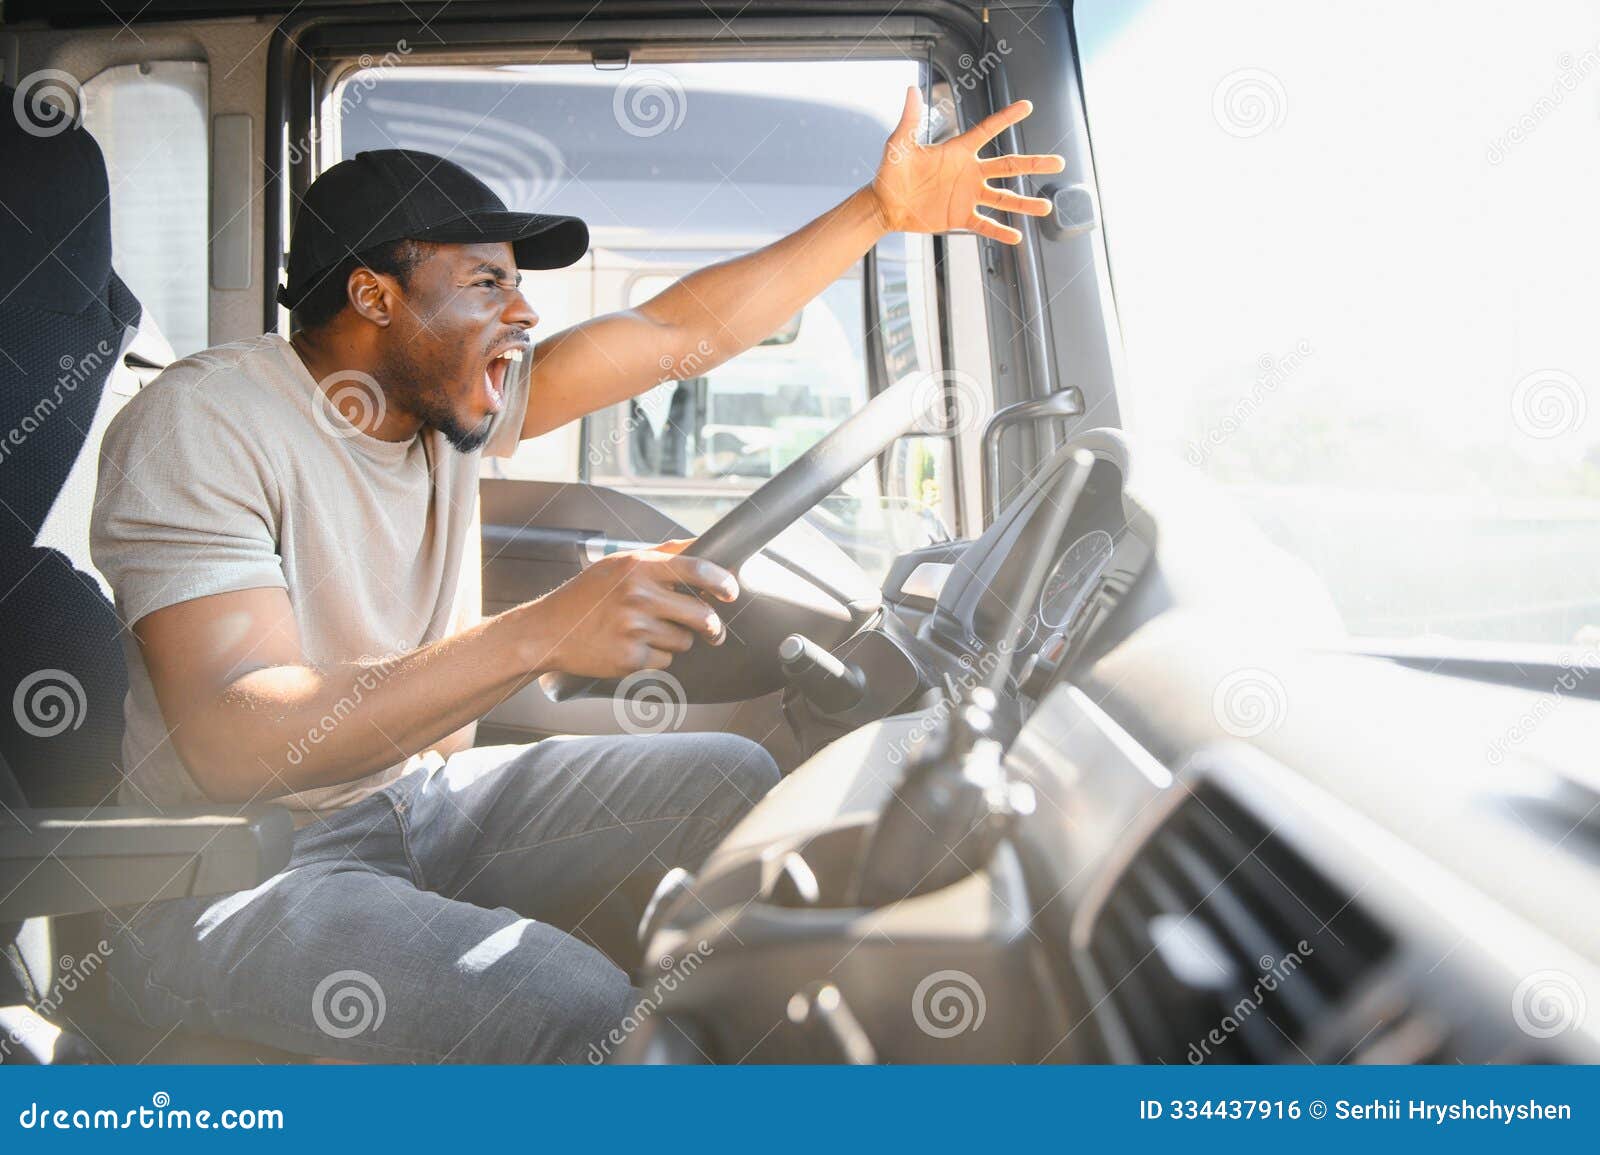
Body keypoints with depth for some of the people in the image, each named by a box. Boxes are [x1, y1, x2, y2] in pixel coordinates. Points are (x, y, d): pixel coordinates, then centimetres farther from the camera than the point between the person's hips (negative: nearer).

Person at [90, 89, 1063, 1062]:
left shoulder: (452, 394, 3)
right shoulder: (207, 426, -19)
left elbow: (685, 331, 4)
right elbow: (231, 739, -31)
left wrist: (882, 211, -1)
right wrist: (543, 634, -39)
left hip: (425, 798, 8)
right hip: (235, 868, -8)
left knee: (732, 781, -3)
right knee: (573, 1007, -31)